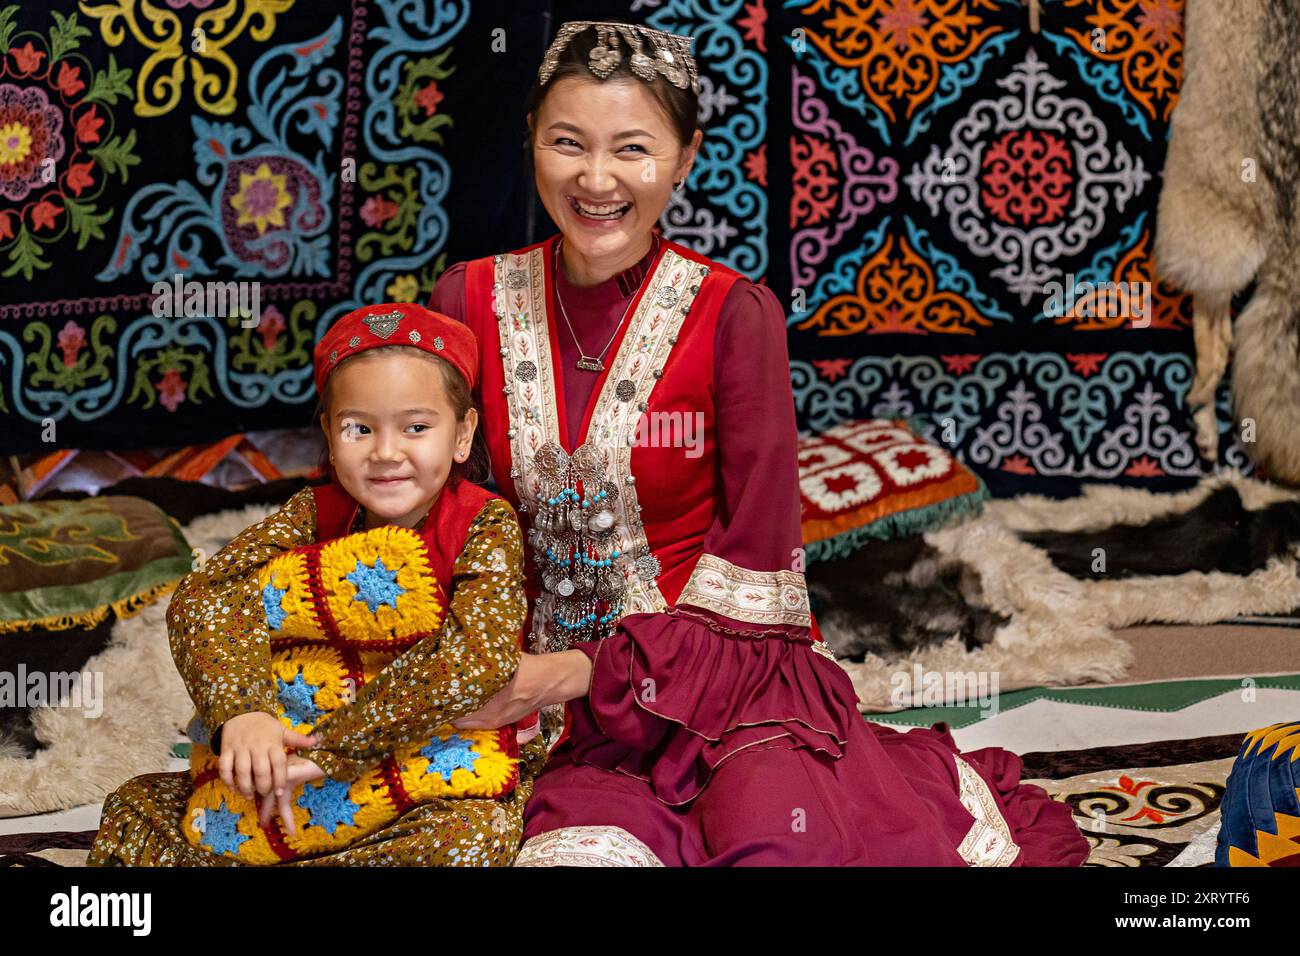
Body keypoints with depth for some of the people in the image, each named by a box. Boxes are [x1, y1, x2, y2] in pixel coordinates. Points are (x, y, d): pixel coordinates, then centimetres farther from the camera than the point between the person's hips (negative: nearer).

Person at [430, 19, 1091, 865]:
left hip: (734, 663, -2)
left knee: (780, 836, -29)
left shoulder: (733, 315, -6)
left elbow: (755, 560, -6)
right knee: (578, 850, -27)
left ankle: (932, 795, 3)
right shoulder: (471, 304, 2)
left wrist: (599, 667, -12)